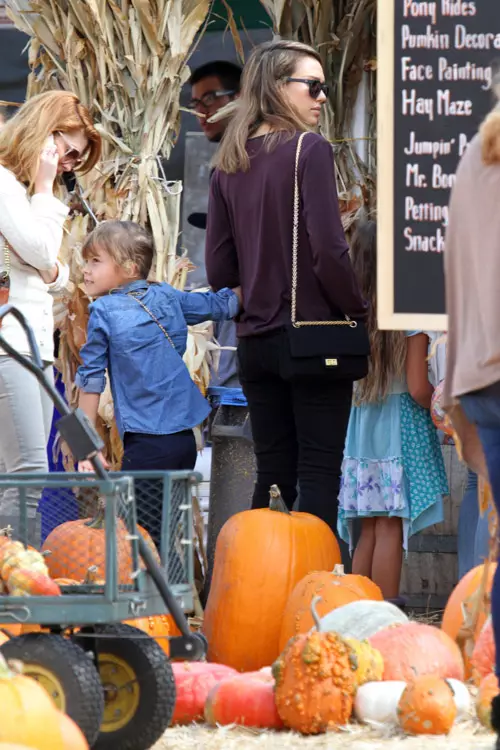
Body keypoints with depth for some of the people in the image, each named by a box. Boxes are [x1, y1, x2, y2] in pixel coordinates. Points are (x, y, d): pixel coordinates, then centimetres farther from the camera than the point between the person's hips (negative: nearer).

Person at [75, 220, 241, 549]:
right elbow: (224, 304, 22)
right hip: (186, 437, 6)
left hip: (146, 443, -6)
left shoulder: (103, 312, -3)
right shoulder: (168, 297, 11)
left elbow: (91, 379, -2)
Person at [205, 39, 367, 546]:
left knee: (272, 473, 11)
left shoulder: (228, 163, 7)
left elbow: (219, 270, 6)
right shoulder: (310, 149, -11)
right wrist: (359, 311, -3)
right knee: (318, 473, 0)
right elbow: (328, 250, -17)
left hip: (255, 343, 5)